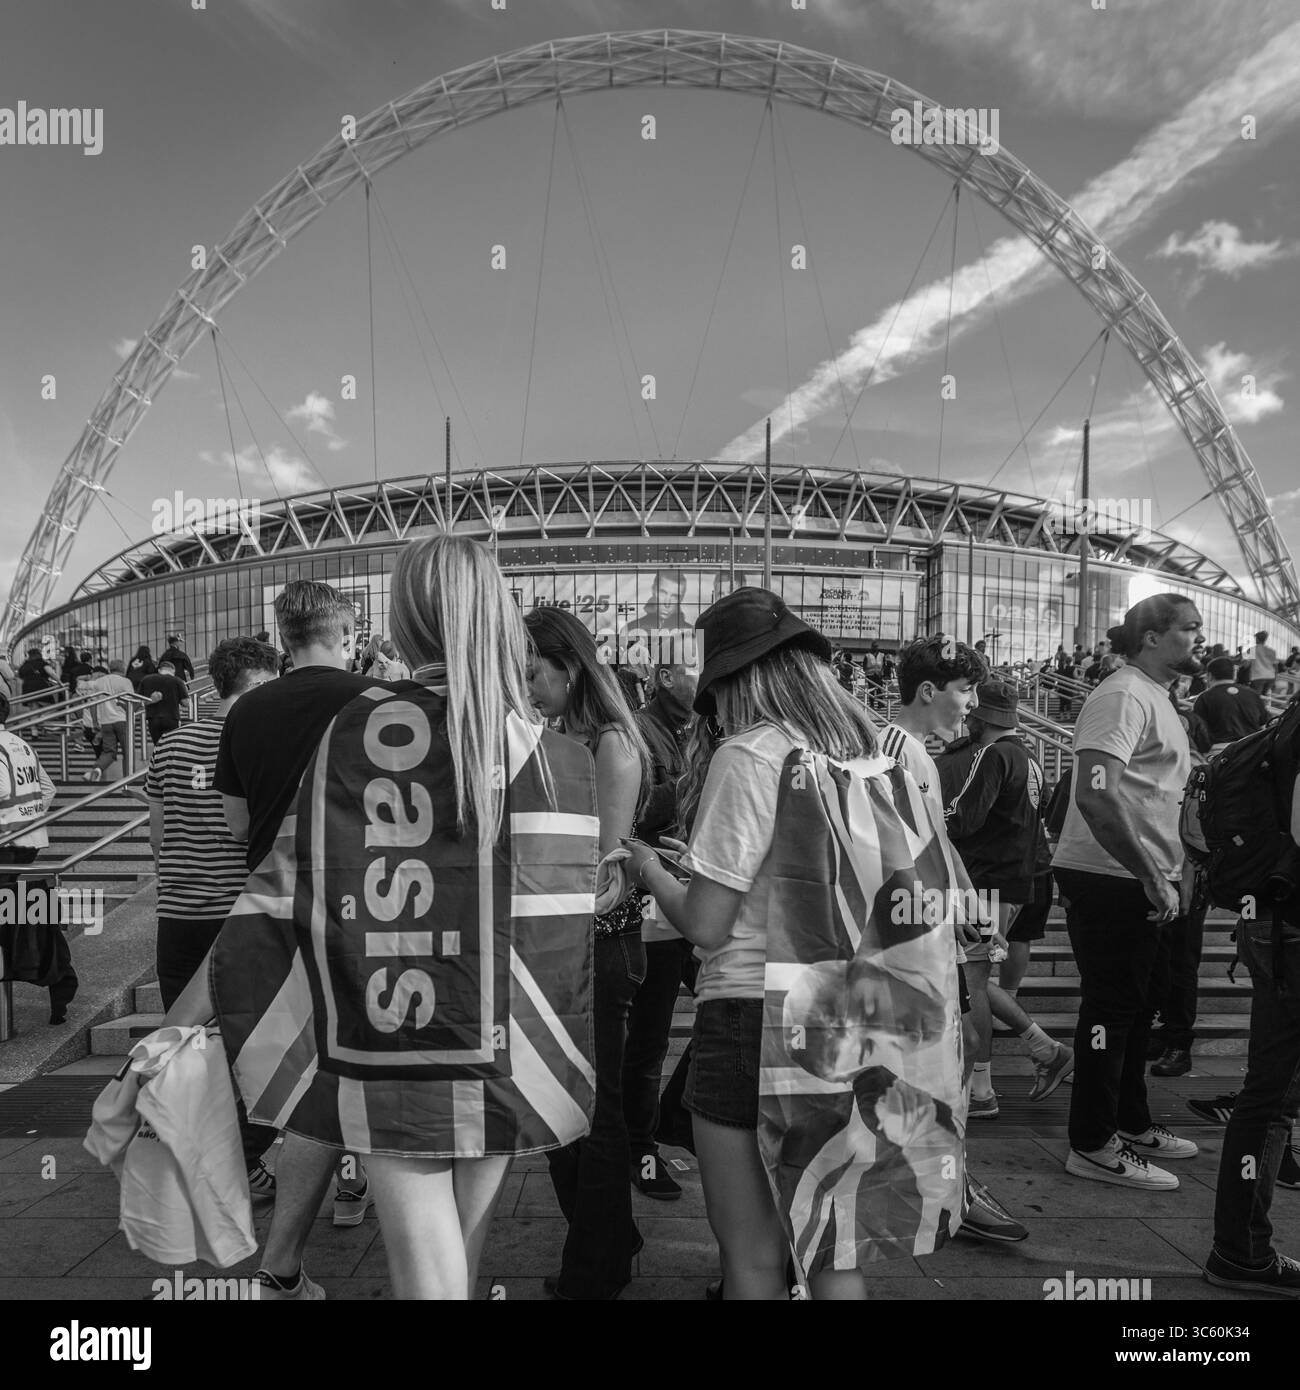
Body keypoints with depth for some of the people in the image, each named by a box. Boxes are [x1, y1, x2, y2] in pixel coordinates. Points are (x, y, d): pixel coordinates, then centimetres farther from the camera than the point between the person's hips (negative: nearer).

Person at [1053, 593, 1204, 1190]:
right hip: (1109, 880, -10)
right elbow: (1097, 797, -28)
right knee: (1111, 1010, -1)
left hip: (1146, 884, 10)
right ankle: (1093, 1146, 12)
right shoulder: (1122, 696, -16)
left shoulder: (1156, 699, 17)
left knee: (1136, 1005, 20)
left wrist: (1176, 868, 16)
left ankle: (1130, 1123, 35)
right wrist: (1153, 877, -23)